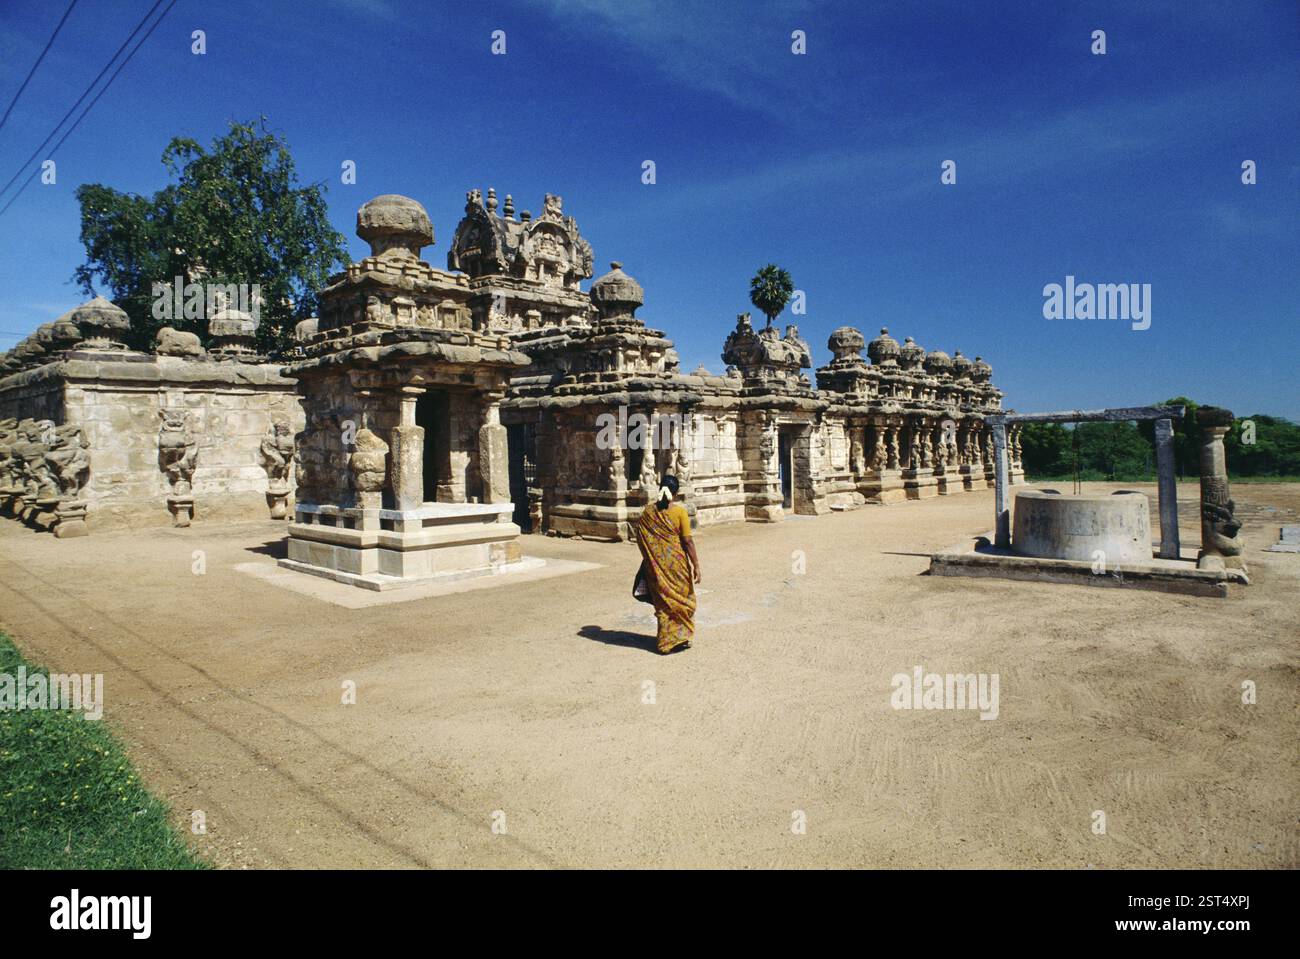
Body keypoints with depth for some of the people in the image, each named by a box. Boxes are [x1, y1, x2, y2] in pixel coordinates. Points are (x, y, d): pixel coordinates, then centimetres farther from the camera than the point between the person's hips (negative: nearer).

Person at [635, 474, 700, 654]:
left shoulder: (647, 512, -2)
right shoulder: (680, 511, -12)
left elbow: (640, 538, 3)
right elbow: (688, 541, -13)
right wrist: (696, 565, -8)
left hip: (656, 564, 3)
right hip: (676, 563, -3)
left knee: (663, 599, 14)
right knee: (682, 597, 14)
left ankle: (667, 639, 20)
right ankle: (682, 636, 17)